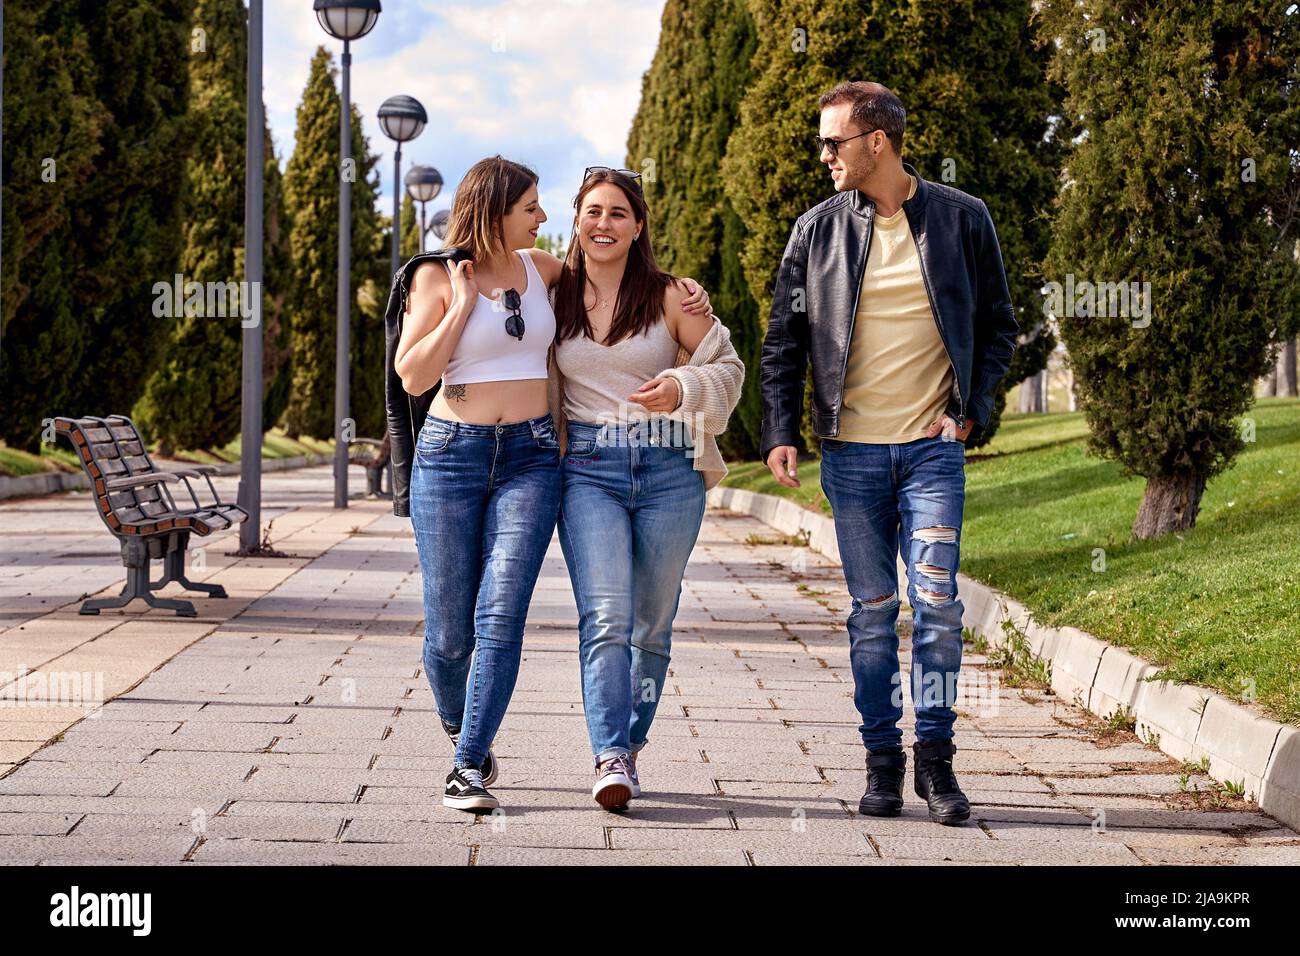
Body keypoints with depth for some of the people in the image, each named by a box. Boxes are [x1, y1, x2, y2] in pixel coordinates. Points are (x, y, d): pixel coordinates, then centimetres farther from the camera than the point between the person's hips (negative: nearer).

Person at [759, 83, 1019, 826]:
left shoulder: (962, 219, 2)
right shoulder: (818, 229, 5)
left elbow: (998, 326, 10)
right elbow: (785, 339, 8)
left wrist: (971, 411, -2)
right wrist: (781, 432, -2)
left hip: (933, 446, -1)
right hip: (853, 450, 1)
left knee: (937, 600, -8)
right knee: (872, 612, 5)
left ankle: (937, 758, 4)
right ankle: (883, 761, 14)